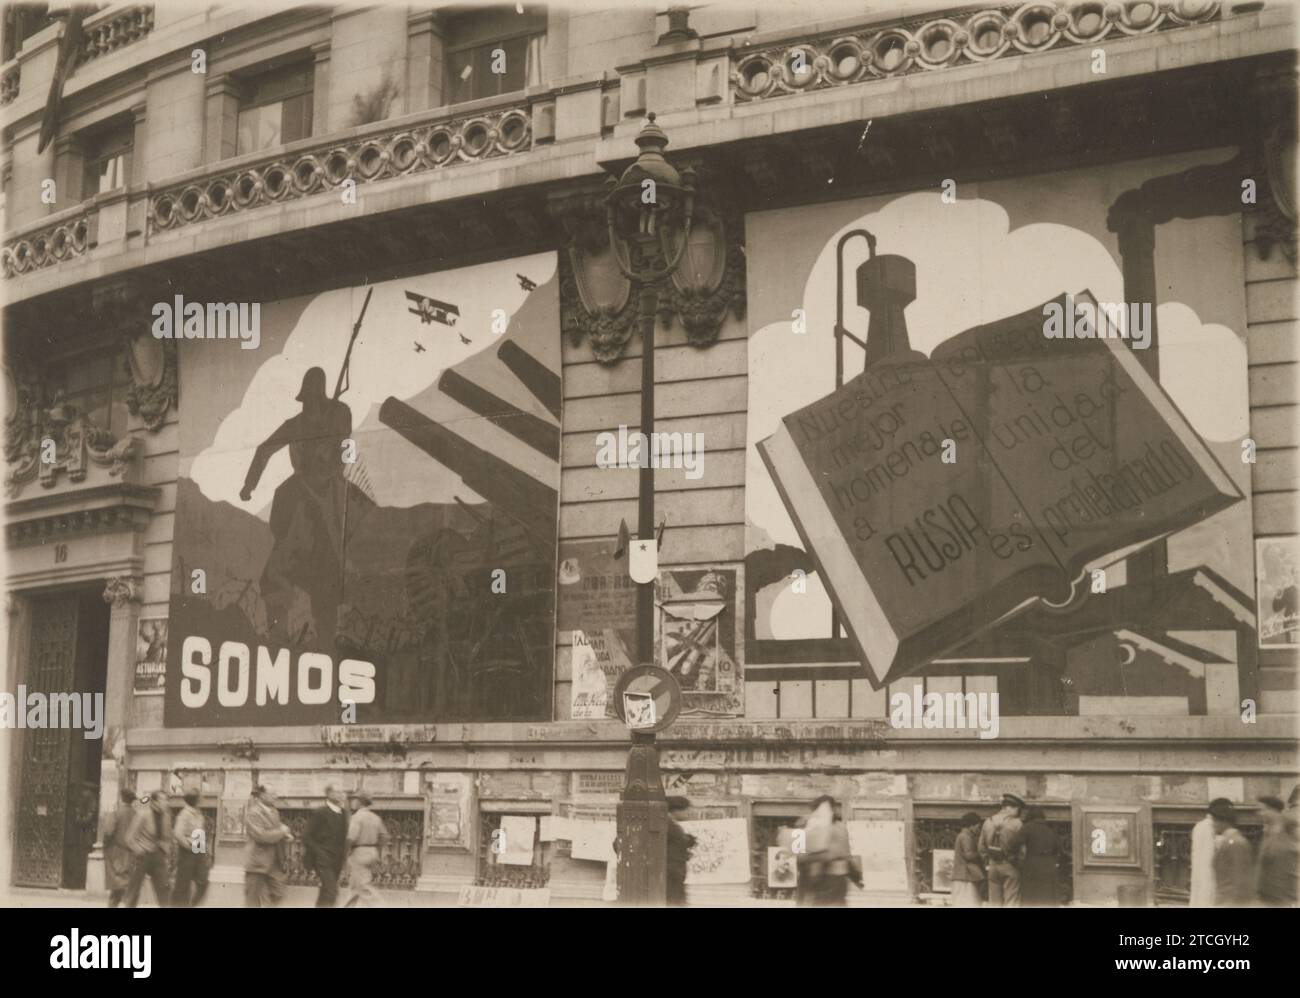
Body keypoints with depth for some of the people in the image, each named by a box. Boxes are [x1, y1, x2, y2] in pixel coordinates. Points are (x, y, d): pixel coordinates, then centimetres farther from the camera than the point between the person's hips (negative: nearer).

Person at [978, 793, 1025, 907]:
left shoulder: (988, 822, 5)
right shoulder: (1017, 824, -10)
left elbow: (982, 847, 7)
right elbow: (1022, 847, -7)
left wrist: (987, 863, 14)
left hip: (993, 866, 5)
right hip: (1010, 867, -5)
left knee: (994, 903, 10)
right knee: (1011, 903, -1)